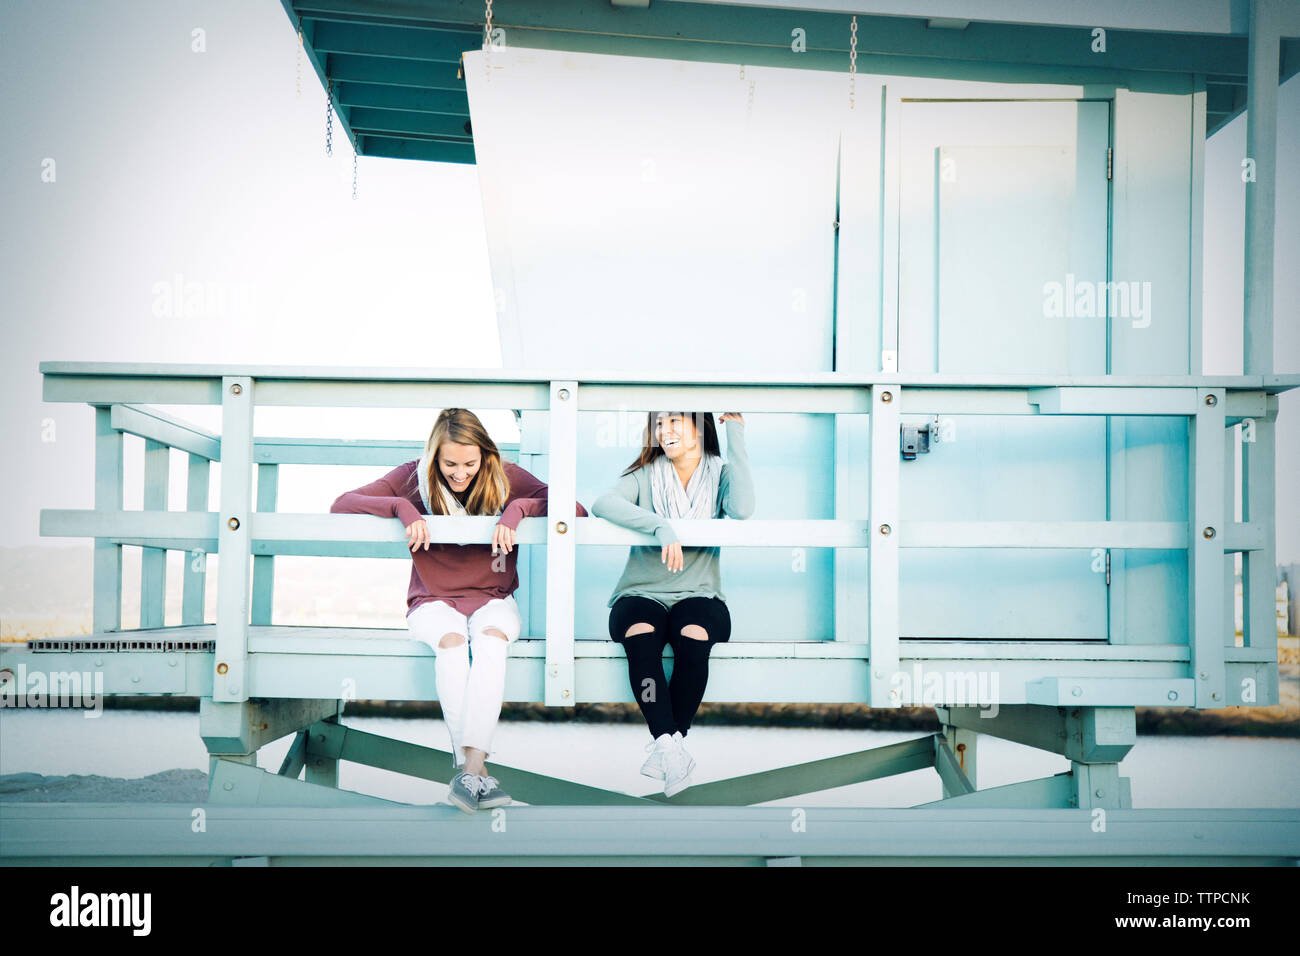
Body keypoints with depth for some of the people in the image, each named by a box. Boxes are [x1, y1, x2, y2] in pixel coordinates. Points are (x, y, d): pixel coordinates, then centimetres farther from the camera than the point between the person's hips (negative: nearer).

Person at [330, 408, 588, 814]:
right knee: (451, 641, -35)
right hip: (433, 602, 0)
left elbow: (576, 509, -5)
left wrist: (518, 508, -21)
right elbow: (342, 505, -6)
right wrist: (401, 507, -21)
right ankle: (477, 771, -40)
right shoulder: (414, 477, -1)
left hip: (492, 598, 0)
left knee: (490, 638, -35)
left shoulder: (505, 478, -1)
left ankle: (470, 766, -45)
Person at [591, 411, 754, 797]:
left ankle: (666, 747, -26)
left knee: (693, 636, -33)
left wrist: (736, 435, -7)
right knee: (640, 634, -33)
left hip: (698, 595, 0)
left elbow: (741, 509, -15)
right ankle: (670, 745, -37)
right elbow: (603, 504, -14)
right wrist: (660, 527, -28)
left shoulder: (719, 473, 9)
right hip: (641, 594, 0)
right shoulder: (646, 476, 7)